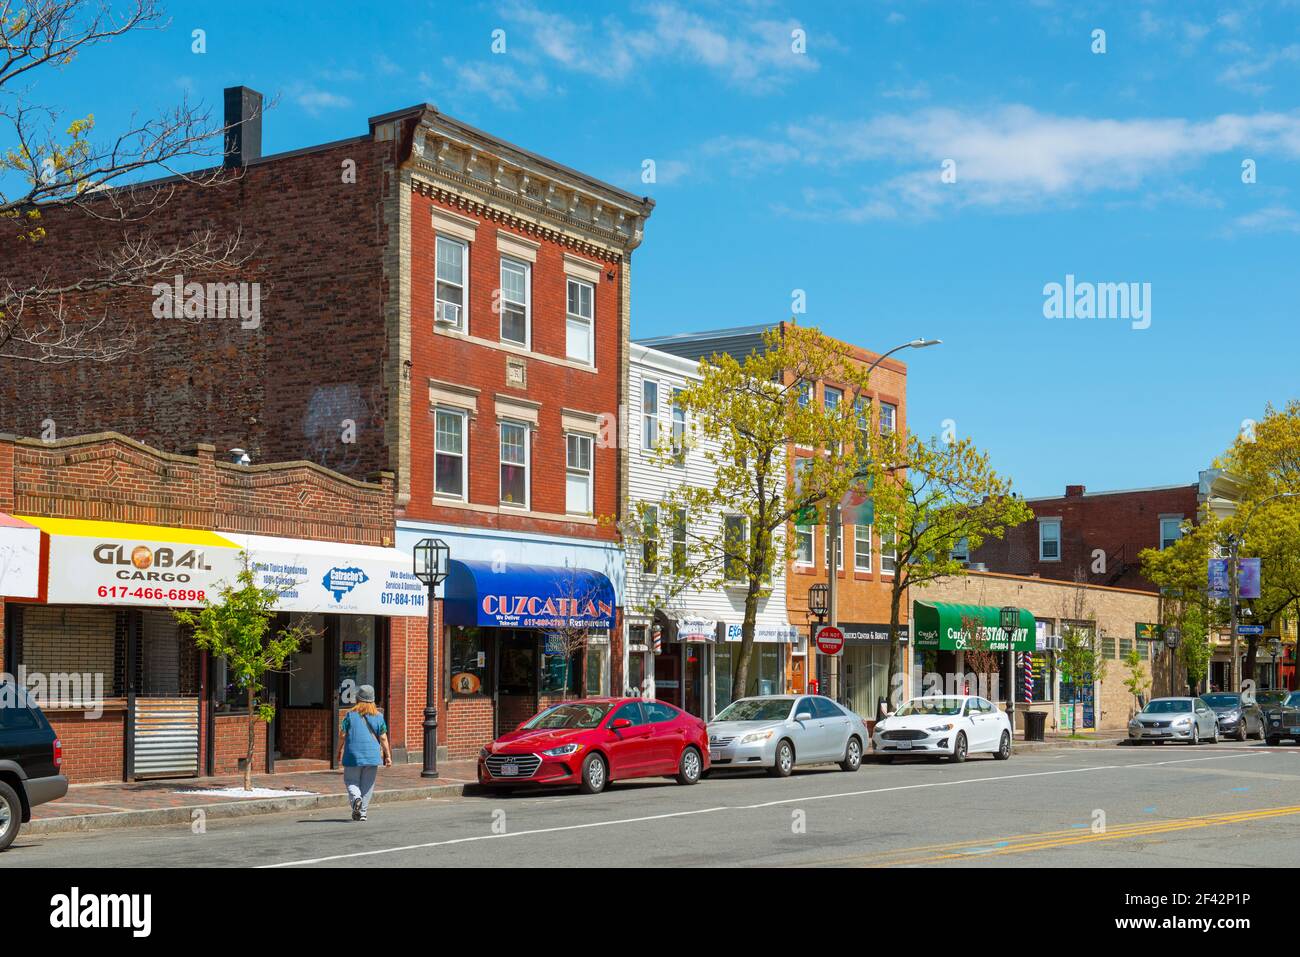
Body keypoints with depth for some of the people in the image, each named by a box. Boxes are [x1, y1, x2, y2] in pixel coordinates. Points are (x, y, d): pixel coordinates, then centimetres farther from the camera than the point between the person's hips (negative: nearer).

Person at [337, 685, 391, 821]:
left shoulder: (350, 715, -2)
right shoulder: (378, 716, 1)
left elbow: (342, 735, -2)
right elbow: (383, 738, 0)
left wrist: (340, 752, 10)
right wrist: (388, 756, 6)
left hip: (353, 754, -1)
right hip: (372, 755, 1)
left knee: (351, 781, 10)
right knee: (367, 785, 9)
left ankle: (356, 798, -18)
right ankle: (362, 813, 10)